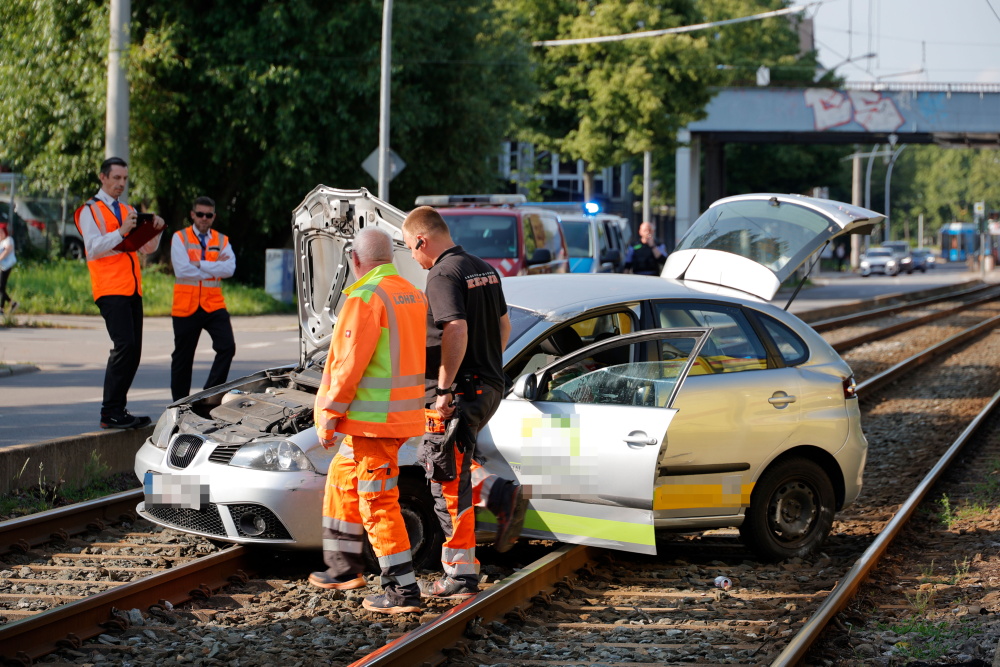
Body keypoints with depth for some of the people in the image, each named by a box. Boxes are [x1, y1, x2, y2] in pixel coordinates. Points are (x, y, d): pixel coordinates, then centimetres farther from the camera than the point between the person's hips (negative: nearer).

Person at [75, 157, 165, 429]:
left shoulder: (128, 211, 22)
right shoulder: (90, 211, 1)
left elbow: (148, 248, 18)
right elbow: (93, 248, -11)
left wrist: (156, 230, 0)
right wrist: (121, 232, -20)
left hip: (132, 290, 8)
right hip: (110, 290, -8)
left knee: (133, 351, 3)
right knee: (124, 346, -19)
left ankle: (118, 410, 9)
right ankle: (110, 413, -17)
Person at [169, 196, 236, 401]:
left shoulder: (222, 241, 9)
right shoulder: (180, 238, 0)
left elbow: (229, 269, -9)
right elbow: (182, 270, -14)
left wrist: (200, 264, -14)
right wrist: (215, 268, -9)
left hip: (214, 305, 2)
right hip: (186, 306, -2)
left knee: (227, 347, -13)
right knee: (183, 356, 6)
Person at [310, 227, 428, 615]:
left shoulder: (365, 299, -16)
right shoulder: (414, 296, 12)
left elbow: (349, 365, -19)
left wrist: (328, 415, -12)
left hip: (374, 419, -9)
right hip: (403, 413, 9)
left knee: (378, 502, -5)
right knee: (342, 479, 23)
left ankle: (403, 590, -6)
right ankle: (345, 567, 32)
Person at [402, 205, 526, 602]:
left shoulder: (443, 275, -16)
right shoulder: (484, 269, 13)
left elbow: (456, 330, -28)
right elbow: (503, 325, 21)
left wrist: (444, 388, -24)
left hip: (458, 393, -9)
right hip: (491, 387, 9)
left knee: (449, 486, -2)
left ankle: (461, 576, 1)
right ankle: (501, 496, 8)